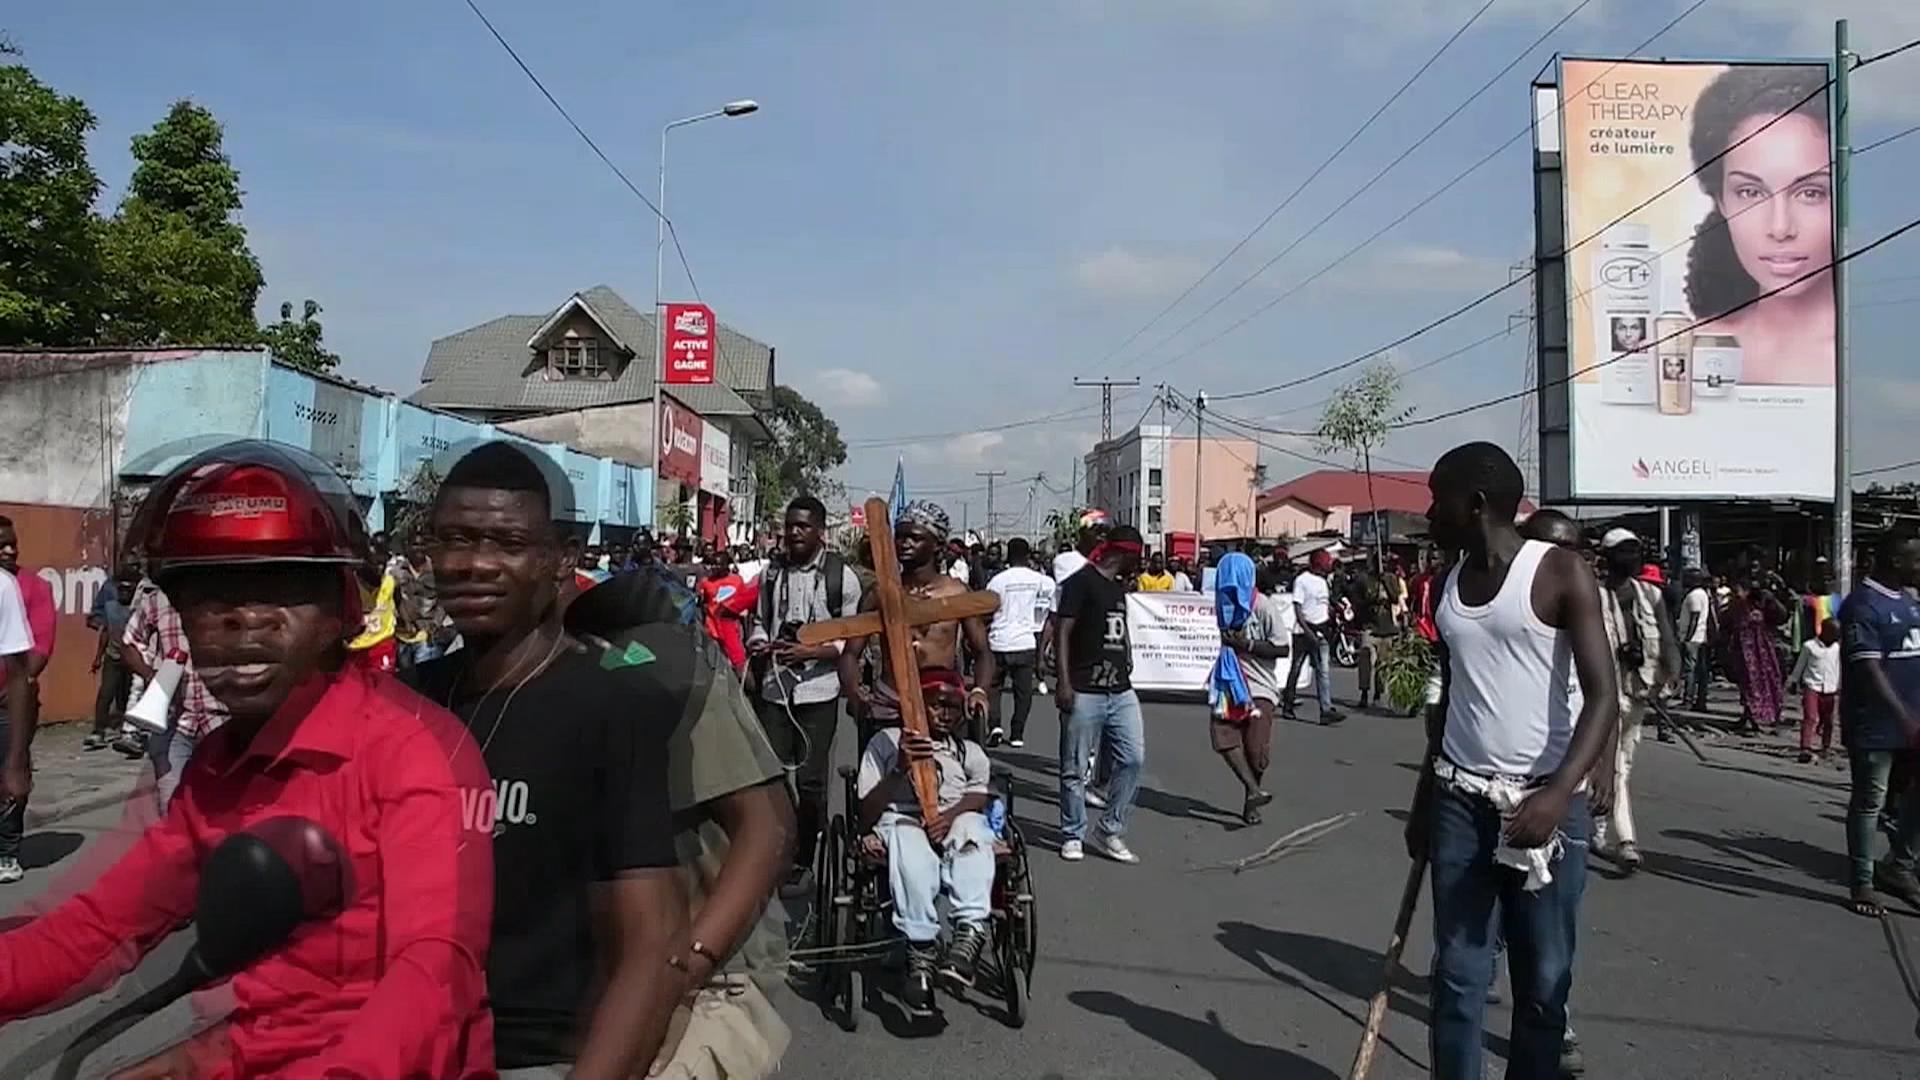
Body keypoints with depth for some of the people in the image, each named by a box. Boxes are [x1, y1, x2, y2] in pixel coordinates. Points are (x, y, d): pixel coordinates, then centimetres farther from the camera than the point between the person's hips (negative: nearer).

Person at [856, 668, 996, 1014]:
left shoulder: (969, 751, 30)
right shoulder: (886, 741, 22)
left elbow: (979, 795, 7)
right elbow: (866, 814, 9)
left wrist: (951, 814, -15)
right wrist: (899, 770, -7)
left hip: (955, 820, 2)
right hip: (901, 818, -1)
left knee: (971, 829, -36)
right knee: (908, 842, -39)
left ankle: (969, 932, -51)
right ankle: (921, 950, -47)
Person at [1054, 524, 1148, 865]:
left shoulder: (1119, 586, 17)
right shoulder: (1081, 582, -7)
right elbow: (1062, 631, -12)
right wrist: (1064, 683, -18)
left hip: (1121, 691, 8)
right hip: (1085, 693, -7)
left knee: (1132, 758, 2)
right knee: (1075, 769, 2)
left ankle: (1110, 831, 14)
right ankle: (1073, 836, 16)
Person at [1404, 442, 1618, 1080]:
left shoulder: (1562, 574, -8)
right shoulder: (1451, 584, 10)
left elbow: (1602, 696, -14)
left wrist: (1558, 794, -28)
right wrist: (1423, 800, 18)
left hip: (1544, 801, -4)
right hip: (1460, 800, 5)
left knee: (1543, 982, 5)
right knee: (1457, 976, 4)